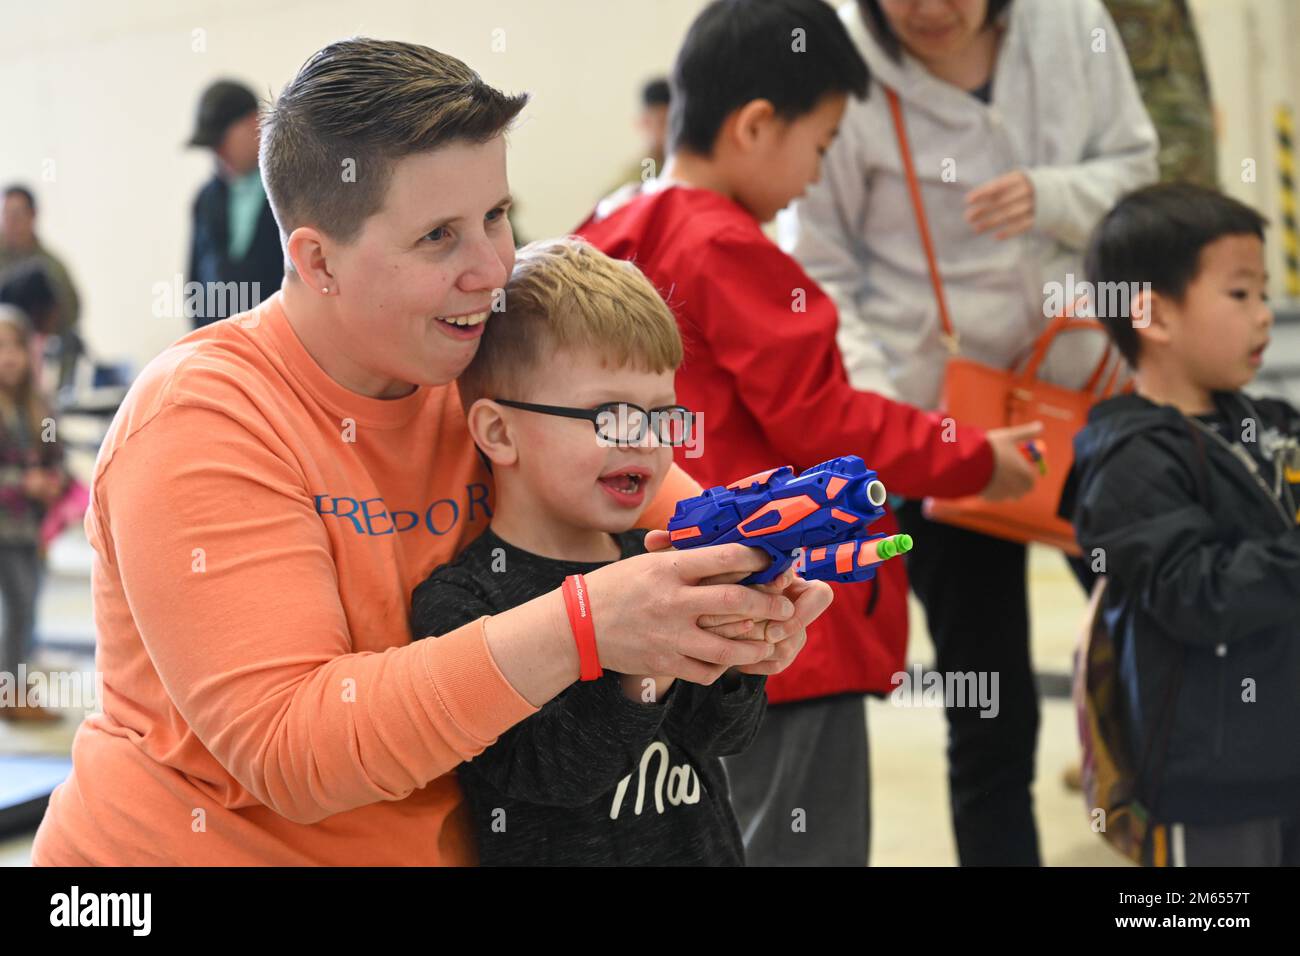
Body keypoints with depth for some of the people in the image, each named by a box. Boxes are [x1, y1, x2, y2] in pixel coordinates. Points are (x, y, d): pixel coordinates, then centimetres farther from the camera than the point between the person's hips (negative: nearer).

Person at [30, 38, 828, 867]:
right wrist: (579, 628, -36)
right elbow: (287, 751, -28)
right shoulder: (203, 424, -21)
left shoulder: (486, 381, -3)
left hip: (445, 842, 6)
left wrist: (746, 563, -22)